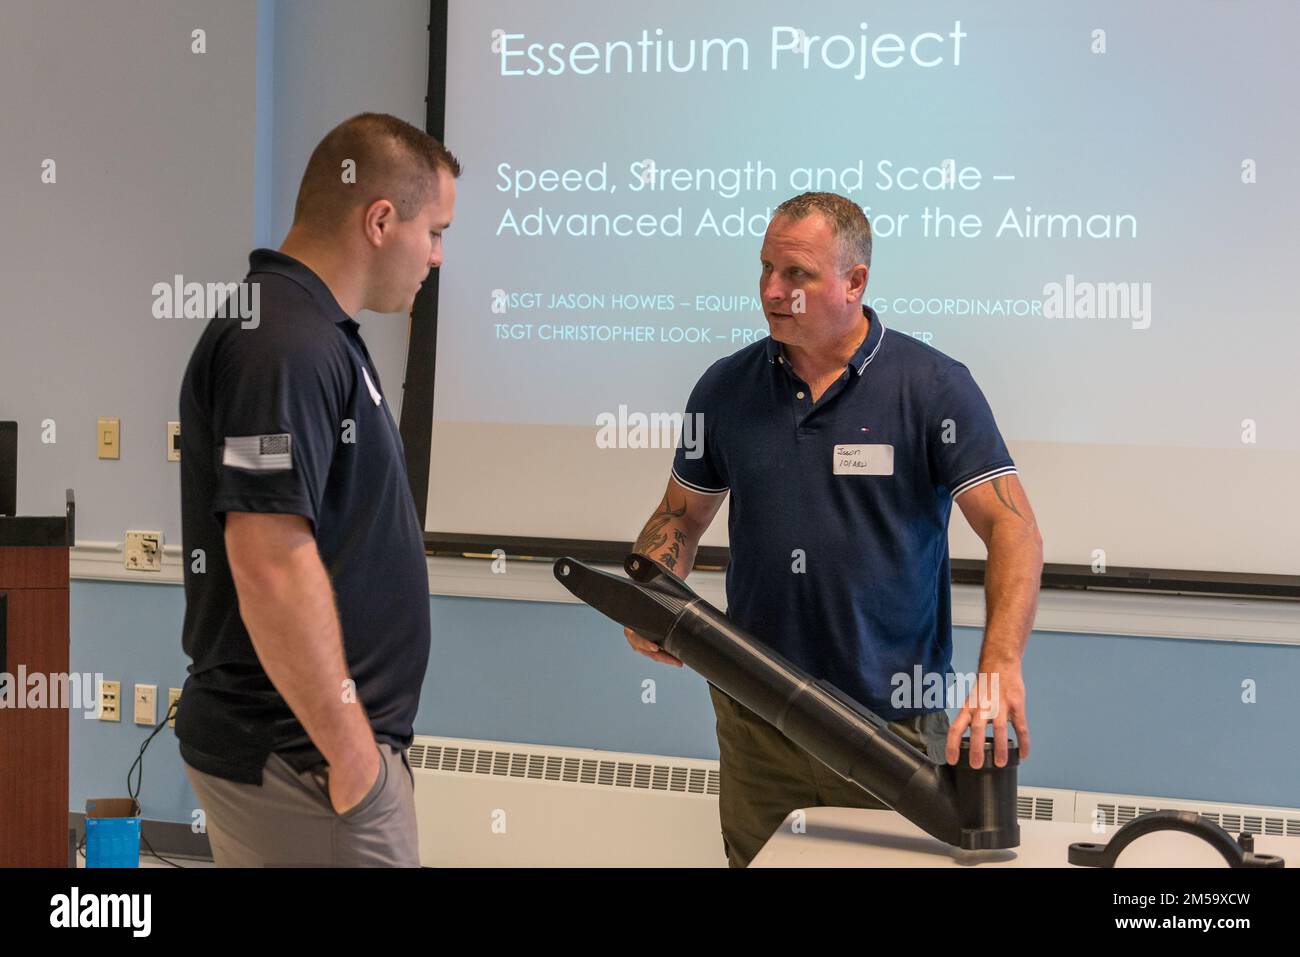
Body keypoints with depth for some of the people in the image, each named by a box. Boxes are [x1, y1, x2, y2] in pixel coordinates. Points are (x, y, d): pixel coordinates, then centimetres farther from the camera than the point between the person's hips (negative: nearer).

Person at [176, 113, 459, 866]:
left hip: (299, 742, 10)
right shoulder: (285, 344, -20)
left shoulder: (317, 331, 12)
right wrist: (349, 748, -20)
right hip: (302, 755, -10)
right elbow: (271, 567, -26)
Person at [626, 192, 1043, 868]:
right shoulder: (726, 387, 5)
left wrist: (1000, 667, -28)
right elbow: (682, 515, 15)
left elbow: (1013, 529, -13)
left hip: (894, 726, -3)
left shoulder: (933, 386, -7)